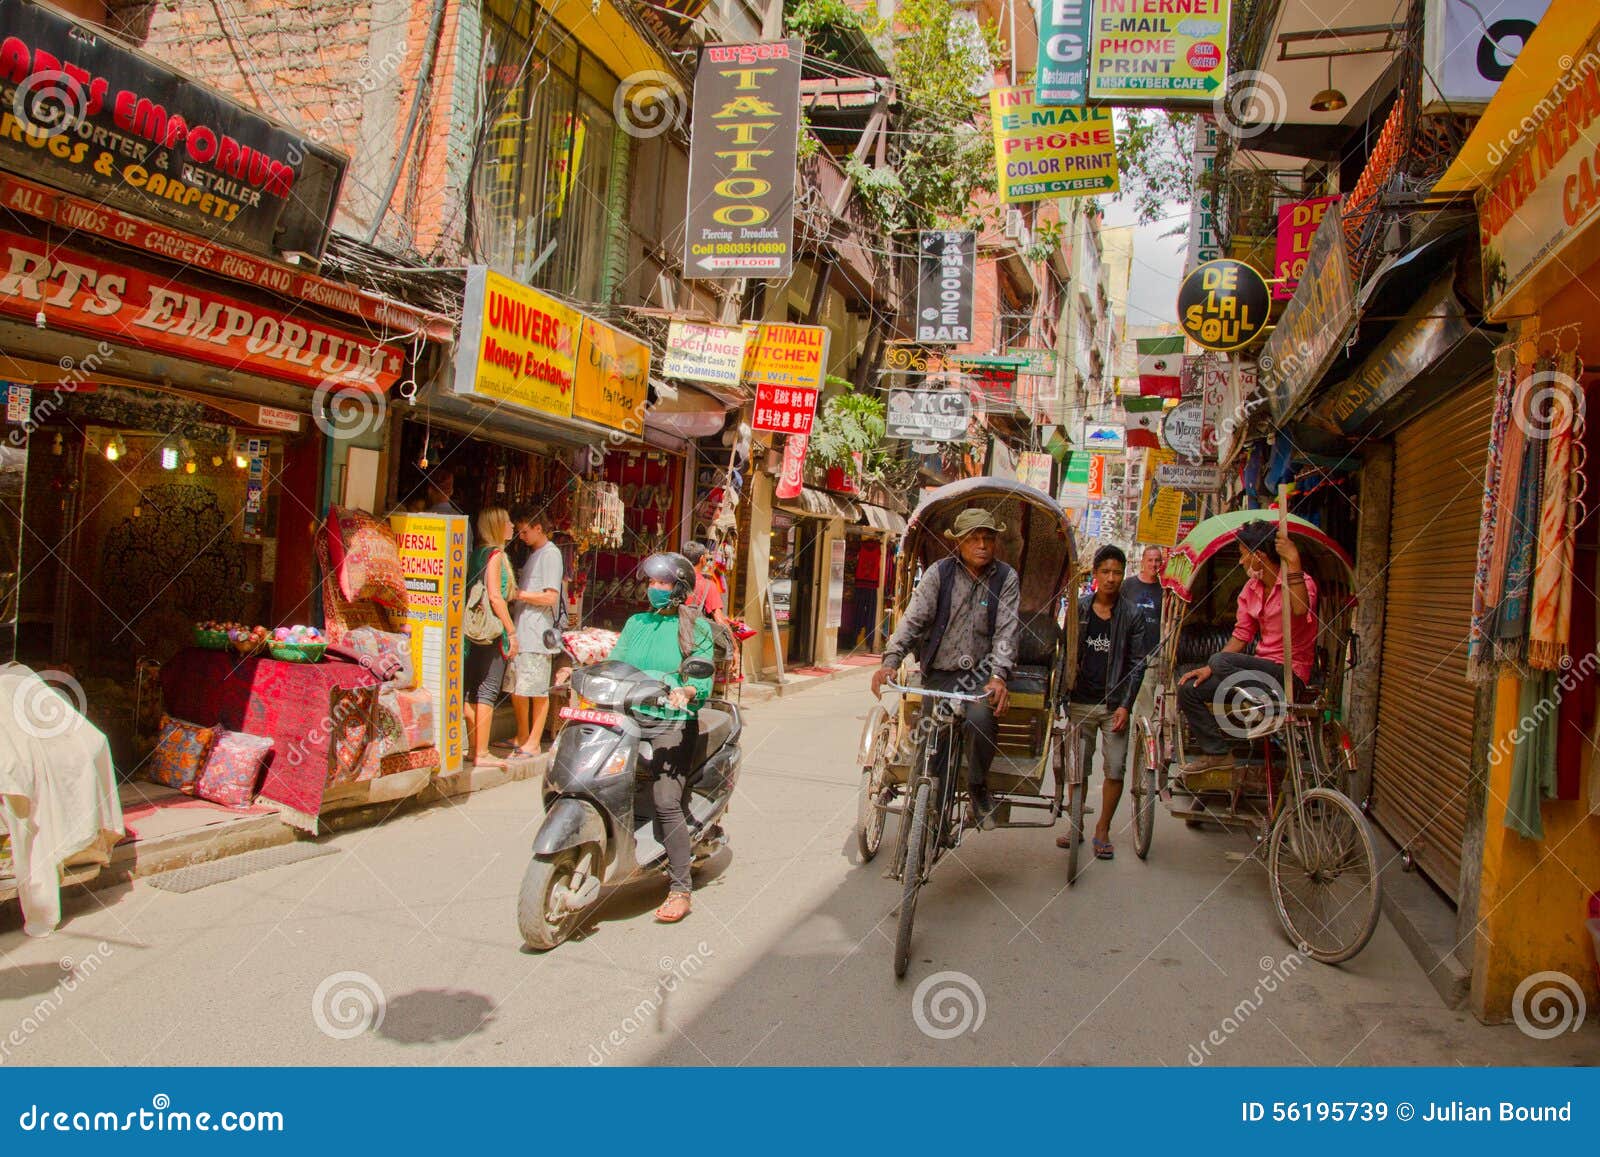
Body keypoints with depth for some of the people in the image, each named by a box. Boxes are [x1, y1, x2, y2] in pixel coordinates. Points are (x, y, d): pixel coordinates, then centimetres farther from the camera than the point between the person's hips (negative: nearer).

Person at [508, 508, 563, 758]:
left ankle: (533, 743, 5)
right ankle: (522, 737, 25)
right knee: (516, 689, 13)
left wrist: (519, 594, -13)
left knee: (538, 691, -2)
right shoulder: (532, 554, 20)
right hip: (520, 633, 9)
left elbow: (551, 597, -17)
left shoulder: (550, 554, -10)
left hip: (537, 634, -9)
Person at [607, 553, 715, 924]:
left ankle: (680, 888, -9)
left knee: (666, 801, -18)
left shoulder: (697, 628, 6)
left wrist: (686, 691, -24)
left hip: (673, 723, -5)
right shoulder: (636, 623, 21)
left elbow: (703, 680, -3)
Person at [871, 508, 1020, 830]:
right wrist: (891, 660, -24)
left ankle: (978, 787, -3)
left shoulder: (1006, 578, 0)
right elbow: (913, 617, -10)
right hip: (940, 673, 1)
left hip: (981, 672, -1)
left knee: (980, 719, -29)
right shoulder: (939, 572, -1)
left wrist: (998, 676, -24)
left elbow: (1007, 630, -9)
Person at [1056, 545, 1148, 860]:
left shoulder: (1132, 615, 1)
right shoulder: (1078, 608, 2)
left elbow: (1137, 663, 0)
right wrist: (1063, 697, 0)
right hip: (1081, 702, 1)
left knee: (1116, 769, -2)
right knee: (1079, 768, 8)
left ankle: (1103, 830, 13)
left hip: (1115, 705, -1)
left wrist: (1125, 705, -8)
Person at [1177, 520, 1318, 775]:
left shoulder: (1300, 582, -12)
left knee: (1221, 661, -30)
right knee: (1189, 689, -2)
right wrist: (1208, 669, -2)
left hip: (1290, 673, -8)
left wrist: (1293, 561, -41)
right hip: (1262, 668, 8)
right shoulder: (1251, 589, 10)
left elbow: (1300, 611, -37)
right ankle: (1216, 753, 7)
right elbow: (1240, 637, 10)